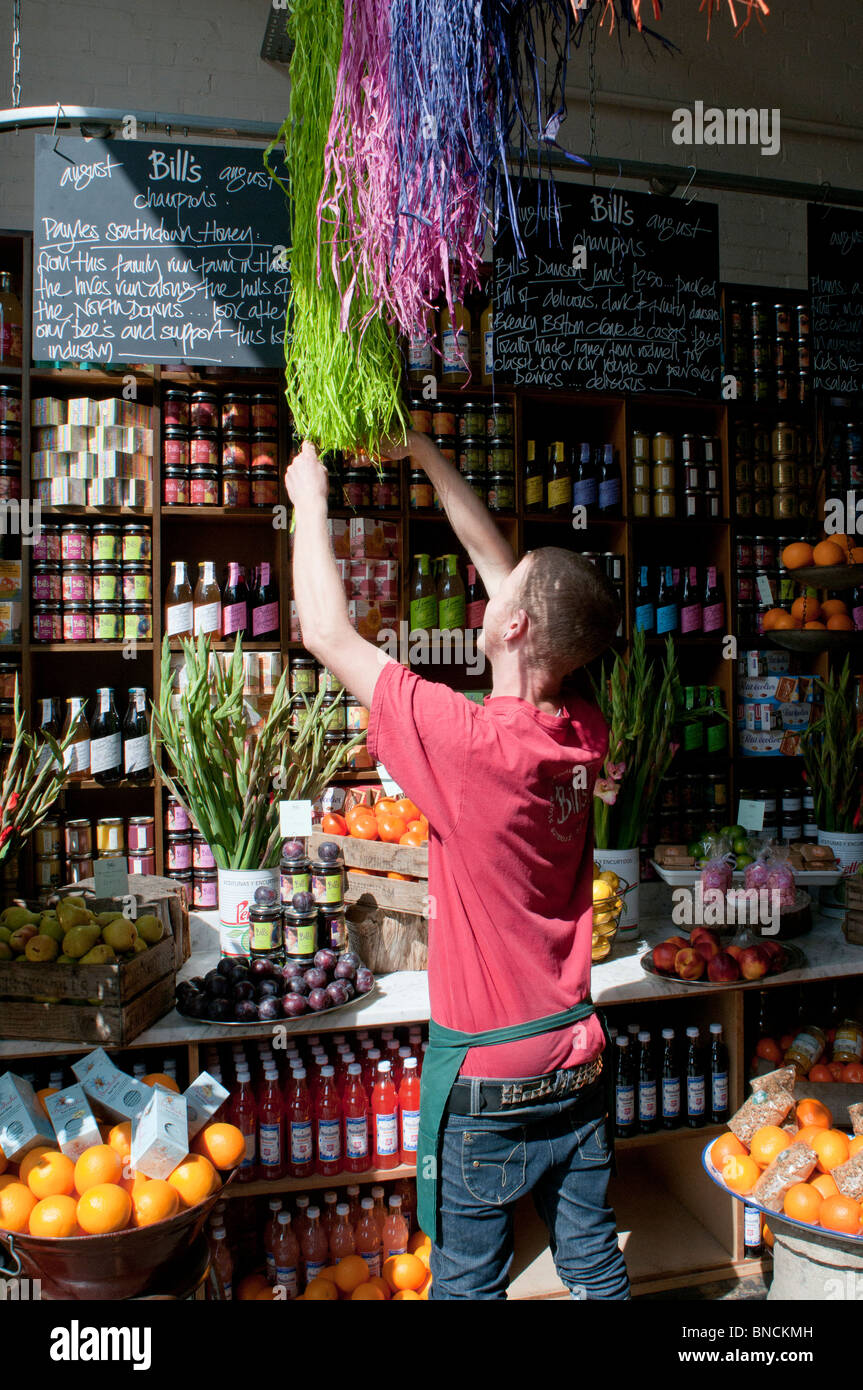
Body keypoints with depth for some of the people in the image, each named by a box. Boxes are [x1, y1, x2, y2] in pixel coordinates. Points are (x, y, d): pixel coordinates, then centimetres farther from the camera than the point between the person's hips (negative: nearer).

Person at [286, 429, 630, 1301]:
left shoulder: (468, 742, -27)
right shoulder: (585, 736, -7)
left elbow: (326, 633, -15)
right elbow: (498, 560, 4)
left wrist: (309, 499, -1)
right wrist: (430, 461, 12)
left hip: (485, 1075, -6)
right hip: (578, 1058, 6)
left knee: (468, 1280, 15)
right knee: (595, 1264, 21)